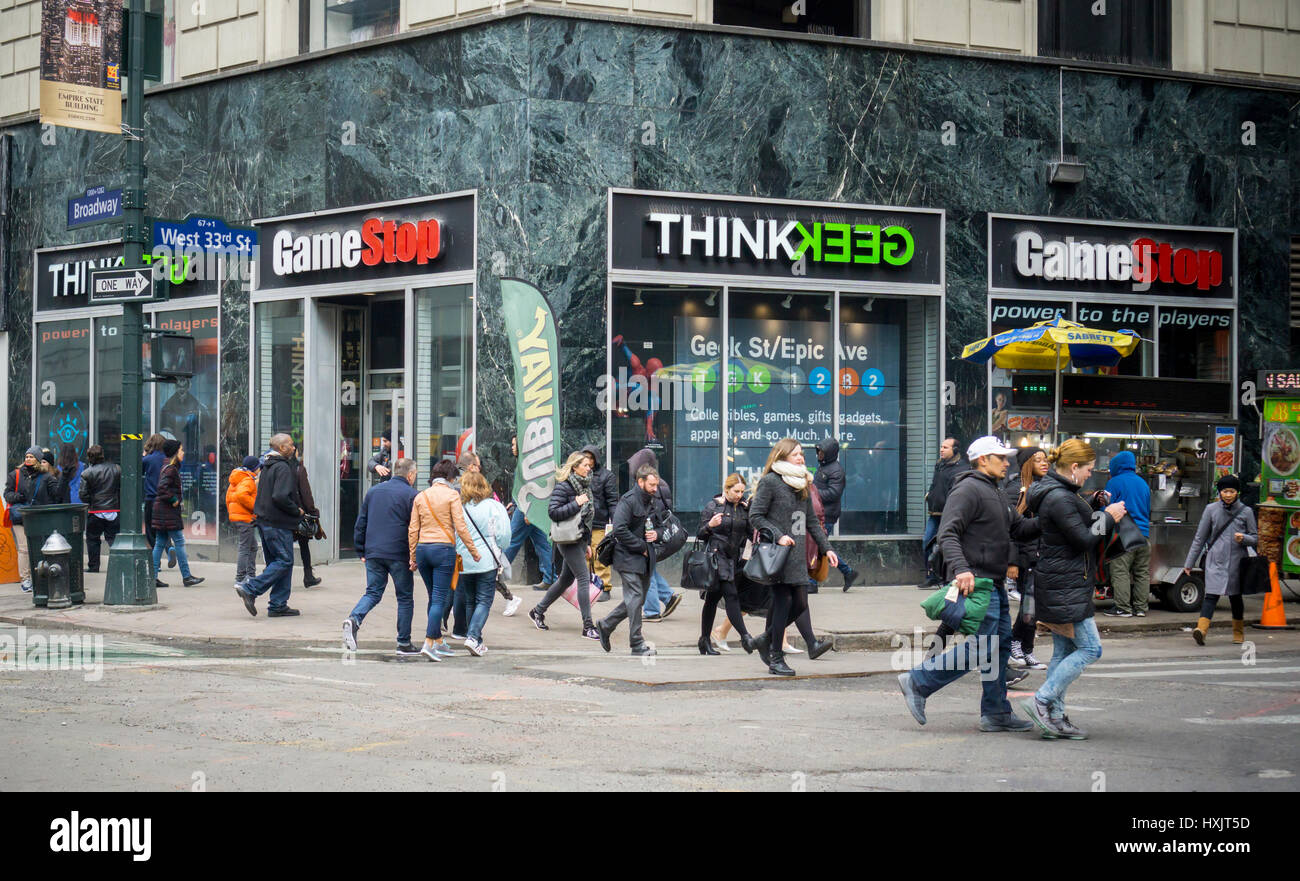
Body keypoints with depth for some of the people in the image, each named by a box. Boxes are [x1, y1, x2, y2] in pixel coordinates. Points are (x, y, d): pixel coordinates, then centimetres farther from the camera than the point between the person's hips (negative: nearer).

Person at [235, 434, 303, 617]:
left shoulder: (268, 466, 16)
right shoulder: (283, 468, -14)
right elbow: (280, 497, -25)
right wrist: (297, 511, -11)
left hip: (265, 520, 10)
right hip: (278, 524, -10)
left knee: (275, 561, 12)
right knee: (285, 561, -6)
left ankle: (278, 606, 13)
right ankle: (250, 589, -13)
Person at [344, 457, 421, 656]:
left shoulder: (374, 491, 13)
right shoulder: (410, 495, -5)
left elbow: (360, 524, 15)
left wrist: (361, 552, 19)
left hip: (373, 553, 5)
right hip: (399, 555, -4)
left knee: (373, 593, 9)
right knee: (405, 597, 7)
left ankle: (353, 619, -19)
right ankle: (404, 643, 9)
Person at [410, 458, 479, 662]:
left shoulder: (421, 497, 10)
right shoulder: (451, 495, -4)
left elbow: (413, 530, 9)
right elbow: (461, 527, -8)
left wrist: (412, 556, 15)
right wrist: (474, 551, 0)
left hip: (422, 549, 5)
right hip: (443, 548, -5)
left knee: (434, 597, 16)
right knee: (440, 598, -5)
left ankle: (439, 642, 20)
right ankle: (429, 643, -15)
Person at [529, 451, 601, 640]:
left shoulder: (585, 486, 13)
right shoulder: (563, 486, -12)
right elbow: (553, 512, -20)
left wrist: (587, 543, 20)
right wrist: (576, 504, -23)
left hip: (580, 539, 9)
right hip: (568, 540, -9)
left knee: (566, 579, 15)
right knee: (584, 578, -12)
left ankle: (538, 611, 31)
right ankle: (587, 627, -11)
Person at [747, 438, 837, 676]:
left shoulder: (802, 485, 17)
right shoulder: (770, 482, -6)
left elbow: (811, 521, 22)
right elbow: (755, 516, -10)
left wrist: (826, 548, 16)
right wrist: (777, 536, -19)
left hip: (798, 555, 8)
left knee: (800, 603, 2)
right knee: (783, 603, -7)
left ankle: (766, 640, 21)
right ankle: (776, 659, 1)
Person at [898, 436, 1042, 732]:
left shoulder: (996, 494, 22)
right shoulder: (968, 490, -11)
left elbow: (1019, 527, 20)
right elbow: (947, 533, -21)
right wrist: (960, 568, -34)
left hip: (994, 584, 11)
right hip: (975, 582, -11)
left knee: (1000, 646, 10)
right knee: (980, 648, -13)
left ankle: (996, 713, 16)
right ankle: (917, 683, -7)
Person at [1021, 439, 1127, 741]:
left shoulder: (1058, 492, 13)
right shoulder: (1058, 498, -20)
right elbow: (1084, 539, -19)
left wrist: (1094, 505, 14)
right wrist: (1108, 517, -6)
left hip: (1060, 583, 11)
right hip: (1065, 586, -11)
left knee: (1063, 650, 12)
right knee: (1089, 648, -8)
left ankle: (1054, 717, 12)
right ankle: (1041, 701, -10)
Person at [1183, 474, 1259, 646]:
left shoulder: (1246, 512, 5)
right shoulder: (1211, 510, 5)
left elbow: (1255, 539, 11)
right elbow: (1200, 538, 9)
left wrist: (1244, 538, -13)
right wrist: (1189, 563, 8)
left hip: (1237, 561, 1)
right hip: (1215, 560, -1)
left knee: (1235, 596, 10)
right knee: (1212, 595, -15)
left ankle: (1239, 632, 26)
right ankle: (1201, 628, -29)